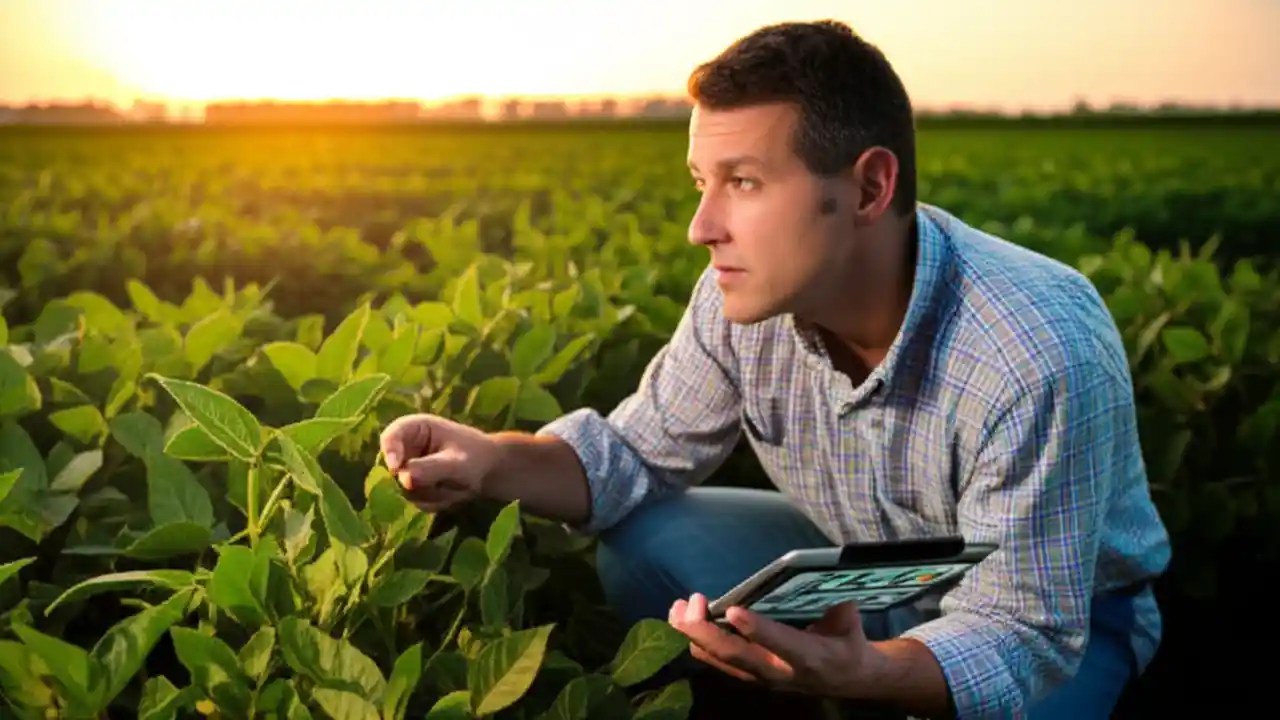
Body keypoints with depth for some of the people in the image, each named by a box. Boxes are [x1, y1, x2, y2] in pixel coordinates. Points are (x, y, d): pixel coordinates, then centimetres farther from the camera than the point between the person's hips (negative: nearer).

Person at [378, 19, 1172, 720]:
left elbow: (1022, 638, -33)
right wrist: (494, 460, -25)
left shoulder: (1040, 358, -37)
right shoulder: (752, 290, -19)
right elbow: (644, 450, -5)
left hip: (1061, 617, -4)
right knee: (642, 543, -13)